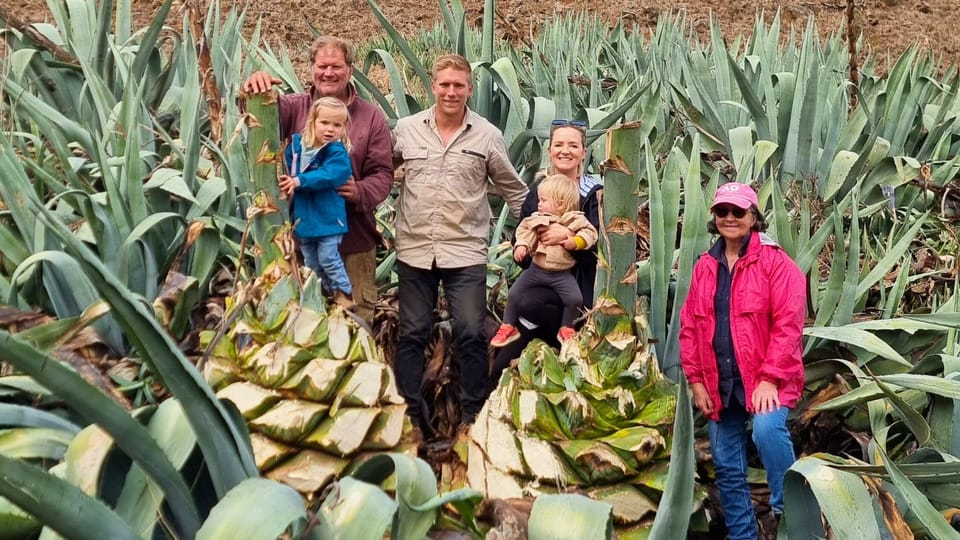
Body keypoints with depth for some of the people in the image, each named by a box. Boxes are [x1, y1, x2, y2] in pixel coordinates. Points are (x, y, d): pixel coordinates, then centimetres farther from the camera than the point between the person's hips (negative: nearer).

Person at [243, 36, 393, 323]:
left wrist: (360, 192, -20)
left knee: (357, 316, 10)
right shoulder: (294, 107, 4)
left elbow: (383, 174, 1)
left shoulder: (372, 117, 3)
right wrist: (256, 87, -38)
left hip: (354, 238, 0)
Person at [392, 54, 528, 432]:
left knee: (471, 334, -1)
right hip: (414, 250, 2)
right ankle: (408, 412, 22)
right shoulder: (406, 129, 3)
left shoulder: (487, 136, 1)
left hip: (466, 252, -1)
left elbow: (513, 190, 9)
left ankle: (473, 414, 15)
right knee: (412, 334, 9)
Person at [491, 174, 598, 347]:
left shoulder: (575, 220, -6)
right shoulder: (537, 218, 0)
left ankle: (566, 329, 8)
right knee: (514, 293, -2)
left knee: (575, 299, -17)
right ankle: (508, 327, 15)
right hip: (536, 269, 2)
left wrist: (576, 242, -24)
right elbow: (523, 230, 3)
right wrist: (521, 246, -14)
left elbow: (590, 232, -7)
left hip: (562, 274, -2)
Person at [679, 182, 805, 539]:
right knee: (727, 469, 9)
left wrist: (769, 378, -19)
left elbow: (788, 323, -13)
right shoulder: (704, 267, 9)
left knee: (767, 429, -31)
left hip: (763, 378, -5)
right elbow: (689, 326, 10)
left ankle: (788, 508, -9)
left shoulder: (774, 261, -6)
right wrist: (696, 381, 4)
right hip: (718, 383, 5)